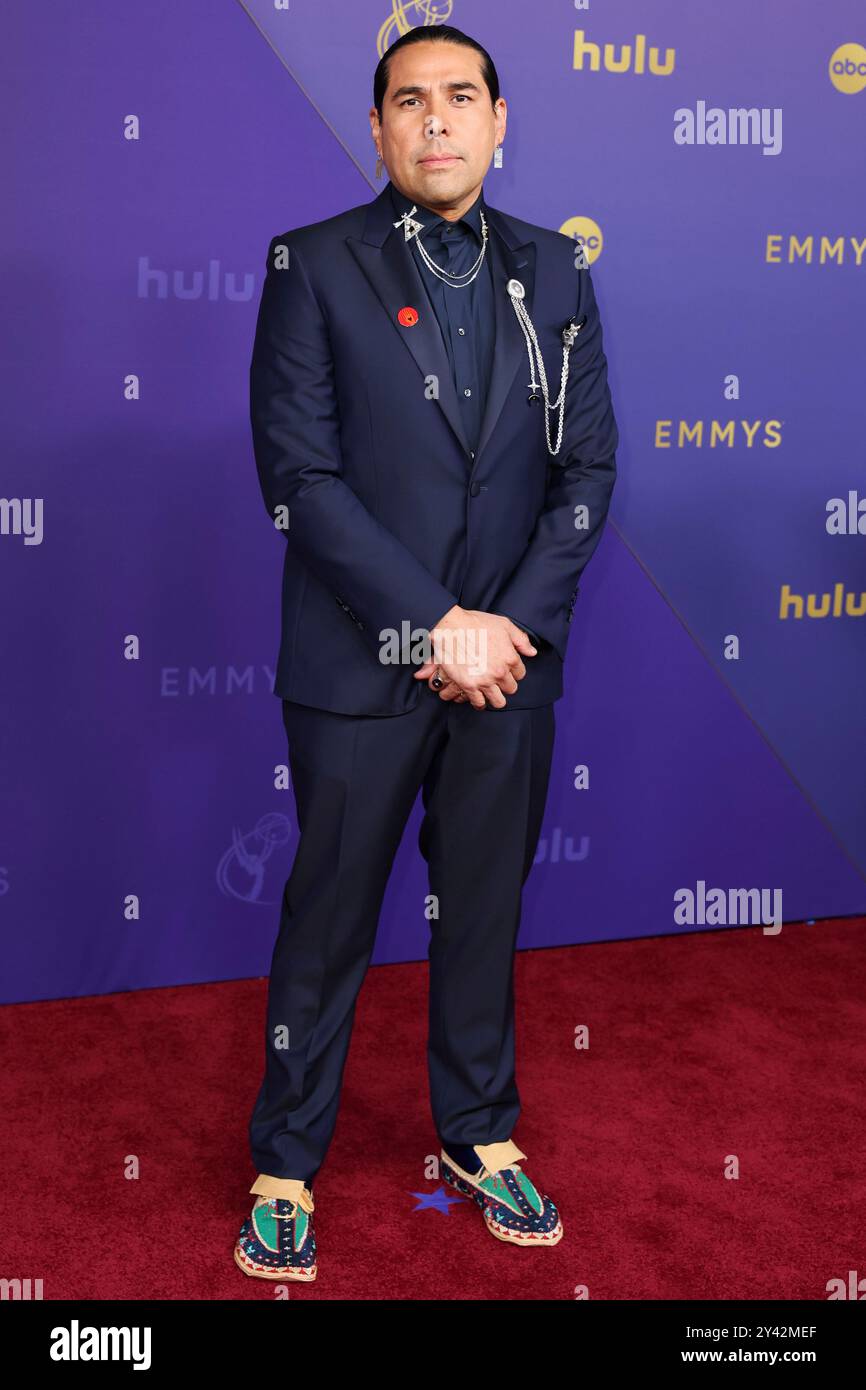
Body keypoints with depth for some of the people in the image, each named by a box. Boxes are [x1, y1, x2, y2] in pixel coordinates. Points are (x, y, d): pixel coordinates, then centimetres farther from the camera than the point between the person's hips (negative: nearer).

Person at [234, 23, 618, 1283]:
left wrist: (516, 625, -8)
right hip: (360, 666, -3)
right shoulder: (315, 267, -3)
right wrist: (435, 628, -15)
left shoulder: (552, 272, 8)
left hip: (511, 660, 4)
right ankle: (287, 1166, 25)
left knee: (486, 908, 15)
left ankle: (479, 1132, 35)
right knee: (328, 920, 8)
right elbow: (301, 478, -11)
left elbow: (587, 465, 5)